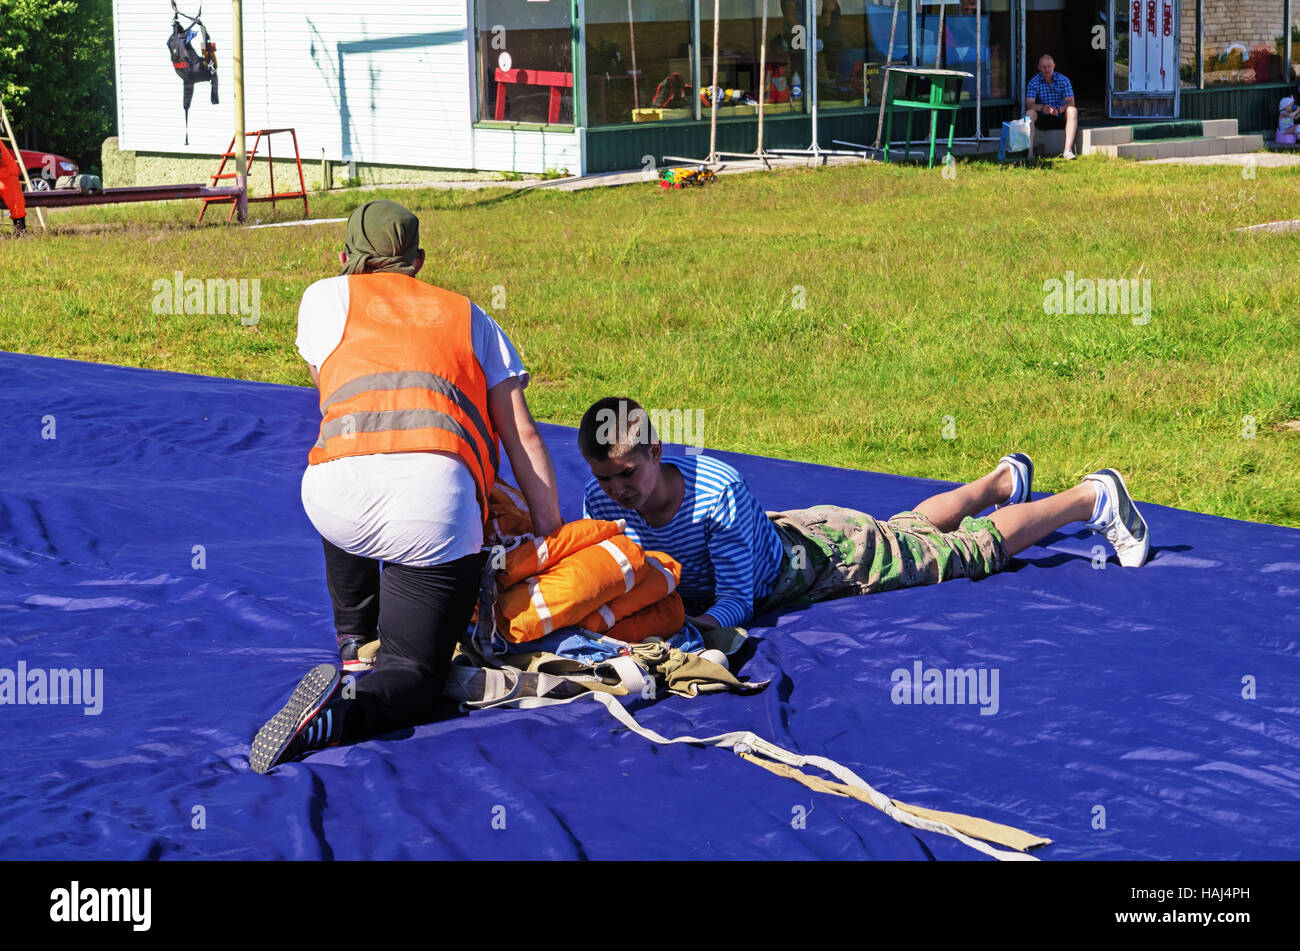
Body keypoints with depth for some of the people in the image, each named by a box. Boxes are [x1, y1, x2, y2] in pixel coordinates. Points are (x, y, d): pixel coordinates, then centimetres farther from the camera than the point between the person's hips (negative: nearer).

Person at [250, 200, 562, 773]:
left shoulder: (324, 297, 27)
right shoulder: (468, 316, 29)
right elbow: (522, 437, 23)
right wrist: (551, 532, 25)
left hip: (337, 494, 1)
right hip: (439, 496, -1)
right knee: (413, 681, 4)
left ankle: (355, 644, 36)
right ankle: (348, 711, -28)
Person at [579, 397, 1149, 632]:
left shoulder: (717, 491, -41)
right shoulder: (599, 500, -25)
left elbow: (736, 601, -36)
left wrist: (693, 624, -54)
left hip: (822, 555, -6)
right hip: (779, 536, 6)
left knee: (972, 550, 10)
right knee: (910, 528, 31)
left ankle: (1095, 497, 30)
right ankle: (1004, 480, 58)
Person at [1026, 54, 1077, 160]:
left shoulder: (1063, 80, -3)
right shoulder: (1034, 81, -5)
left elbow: (1070, 102, -13)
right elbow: (1029, 104, -16)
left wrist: (1059, 109, -35)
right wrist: (1042, 107, -38)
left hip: (1060, 117, 1)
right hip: (1042, 118, -1)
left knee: (1073, 111, -29)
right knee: (1029, 113, -30)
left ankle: (1068, 150, -37)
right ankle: (1029, 150, -37)